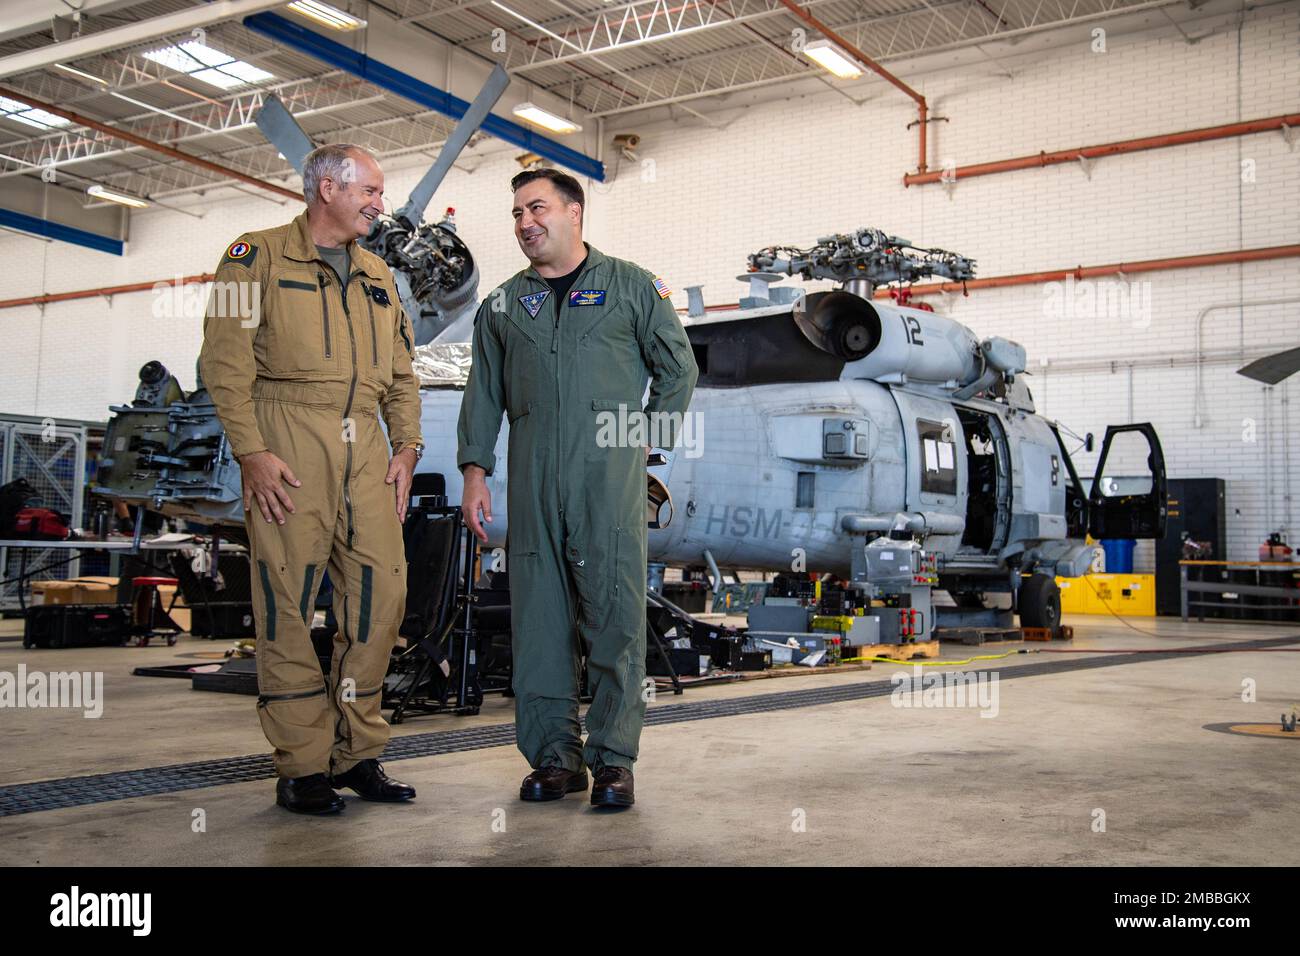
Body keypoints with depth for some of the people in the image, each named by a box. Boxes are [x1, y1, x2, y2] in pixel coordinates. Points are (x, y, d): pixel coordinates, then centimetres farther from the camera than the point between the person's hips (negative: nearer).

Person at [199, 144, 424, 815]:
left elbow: (400, 373, 22)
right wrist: (252, 452, -14)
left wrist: (407, 447, 9)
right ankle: (302, 765, 4)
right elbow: (226, 361, -5)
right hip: (288, 441, -6)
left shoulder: (377, 276, 22)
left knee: (381, 591, 1)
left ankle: (357, 753, 12)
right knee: (288, 599, -5)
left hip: (365, 446, 6)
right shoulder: (258, 257, 3)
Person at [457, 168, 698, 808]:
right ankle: (553, 757, 11)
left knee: (615, 613, -5)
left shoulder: (631, 287, 10)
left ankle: (612, 760, 3)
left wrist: (646, 438, 2)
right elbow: (484, 393, 18)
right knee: (538, 617, 3)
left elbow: (678, 369, 11)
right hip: (532, 478, 3)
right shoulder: (503, 305, 19)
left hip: (609, 472, -3)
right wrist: (475, 471, 9)